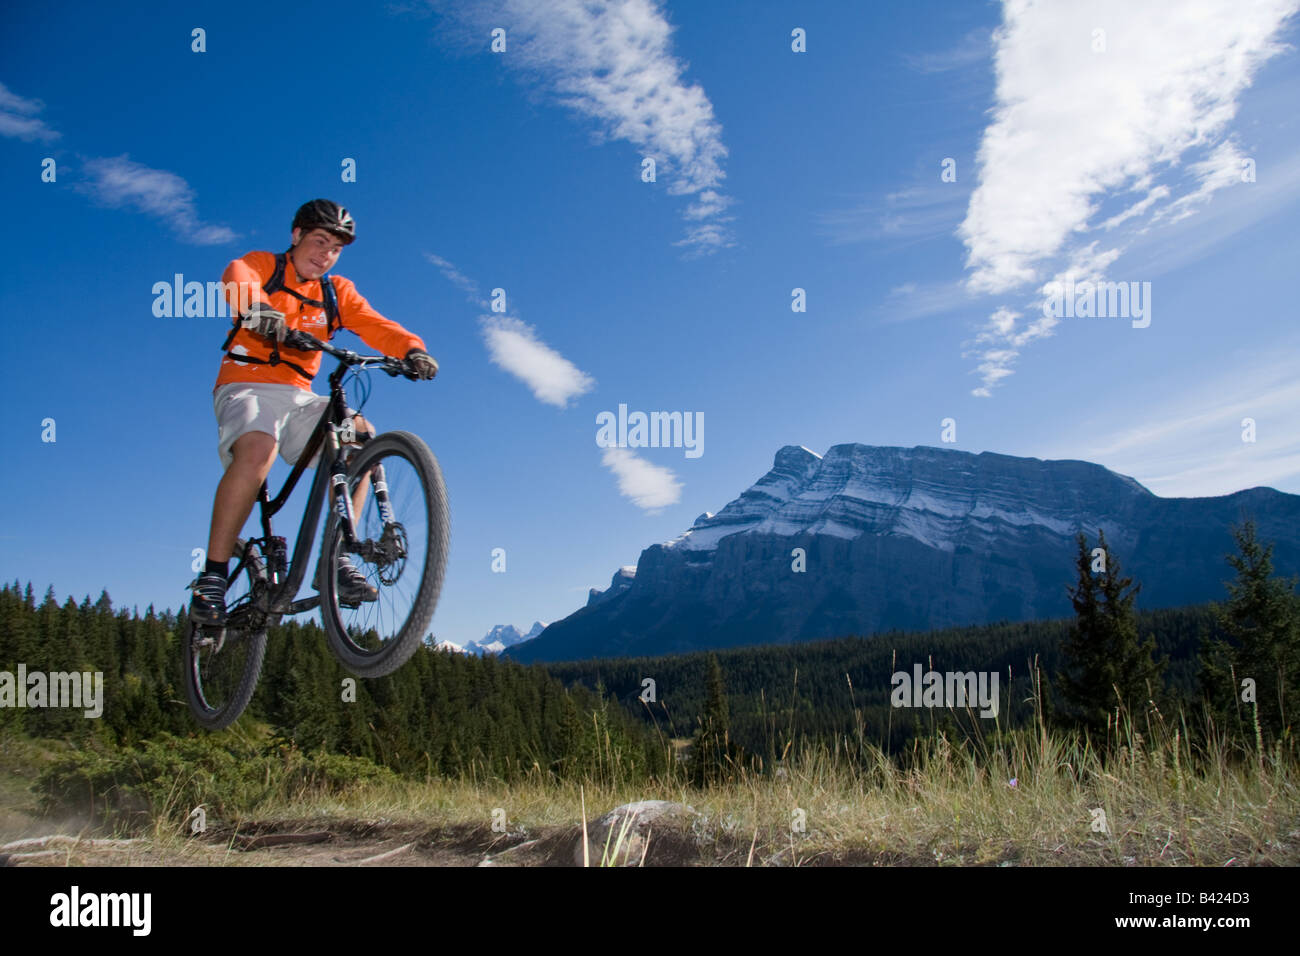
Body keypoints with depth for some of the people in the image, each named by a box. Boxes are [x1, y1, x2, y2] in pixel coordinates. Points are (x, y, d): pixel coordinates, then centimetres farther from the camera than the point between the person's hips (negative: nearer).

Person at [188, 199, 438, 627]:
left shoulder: (337, 292, 16)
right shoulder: (262, 265, 5)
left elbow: (376, 326, -2)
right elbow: (236, 278, -21)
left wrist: (412, 349, -24)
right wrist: (259, 307, -45)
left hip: (298, 398, 4)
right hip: (247, 387, -4)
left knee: (361, 435, -21)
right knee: (258, 450, -34)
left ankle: (334, 560, -18)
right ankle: (212, 576, -25)